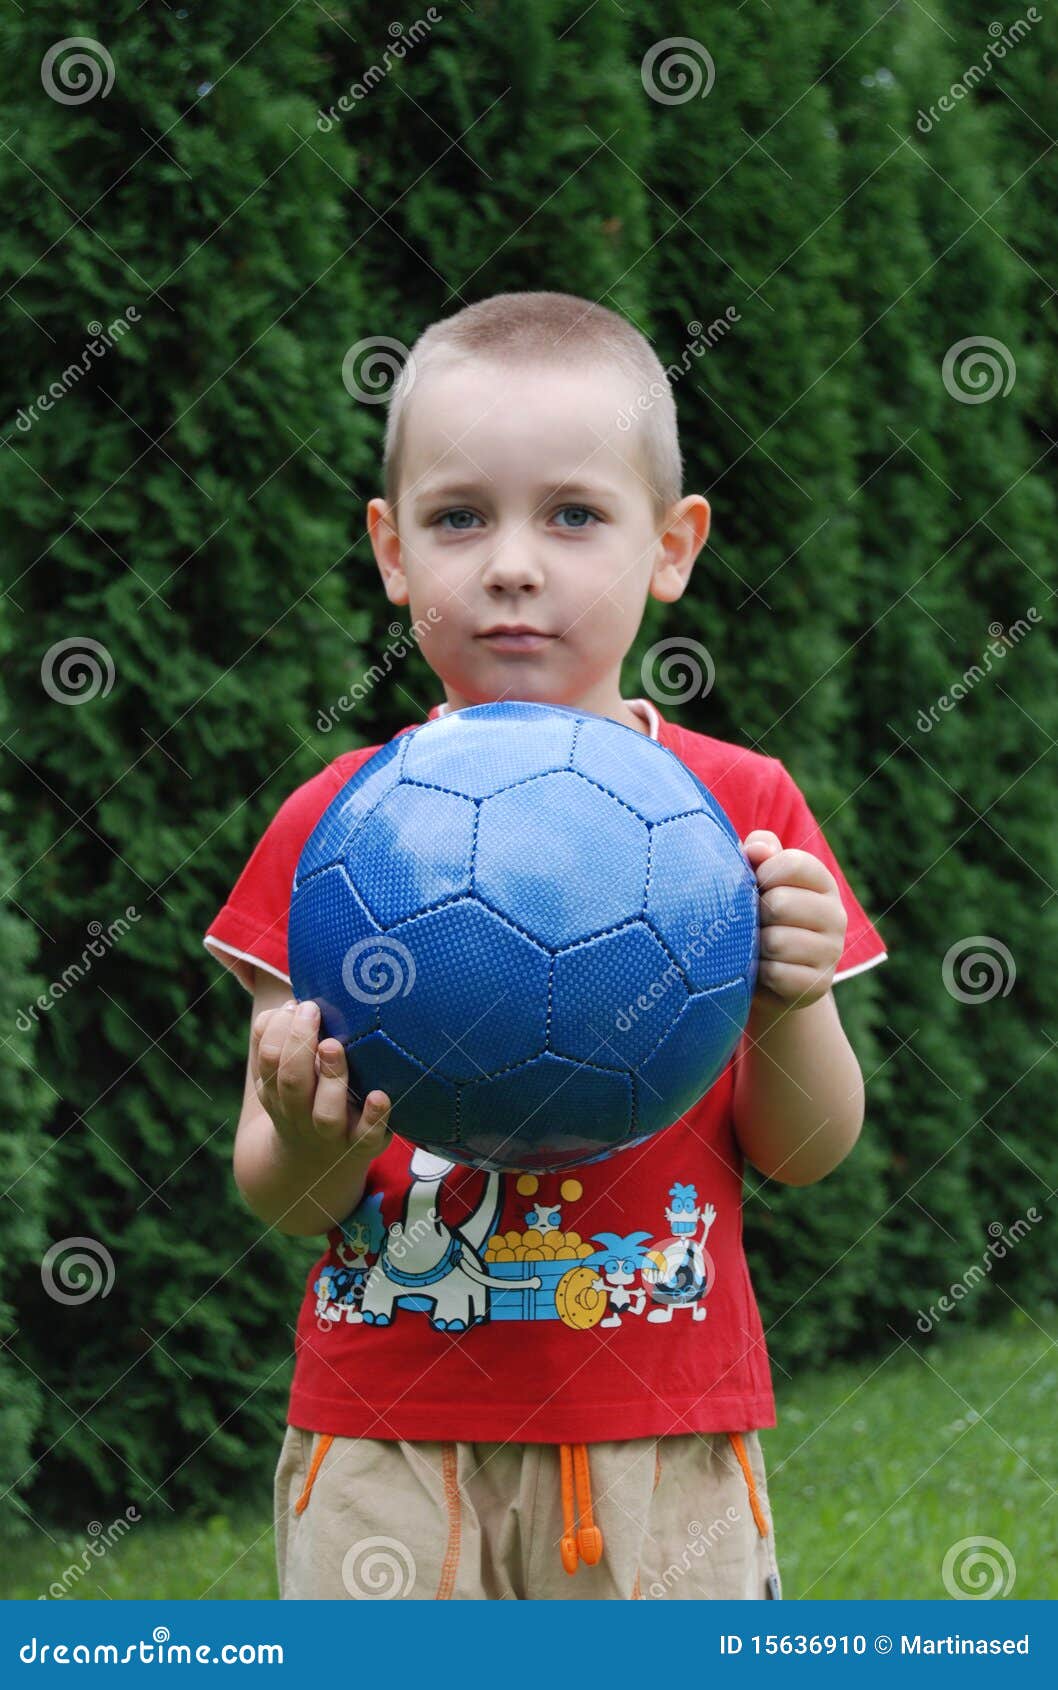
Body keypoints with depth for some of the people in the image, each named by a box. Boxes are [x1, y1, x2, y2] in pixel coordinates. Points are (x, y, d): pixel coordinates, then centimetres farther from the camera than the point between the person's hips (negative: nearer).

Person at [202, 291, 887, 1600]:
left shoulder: (737, 806, 2)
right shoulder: (333, 822, 0)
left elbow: (805, 1156, 3)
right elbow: (271, 1195, 1)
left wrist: (791, 1006, -16)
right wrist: (310, 1145, -22)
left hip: (661, 1457, 0)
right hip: (389, 1455, 0)